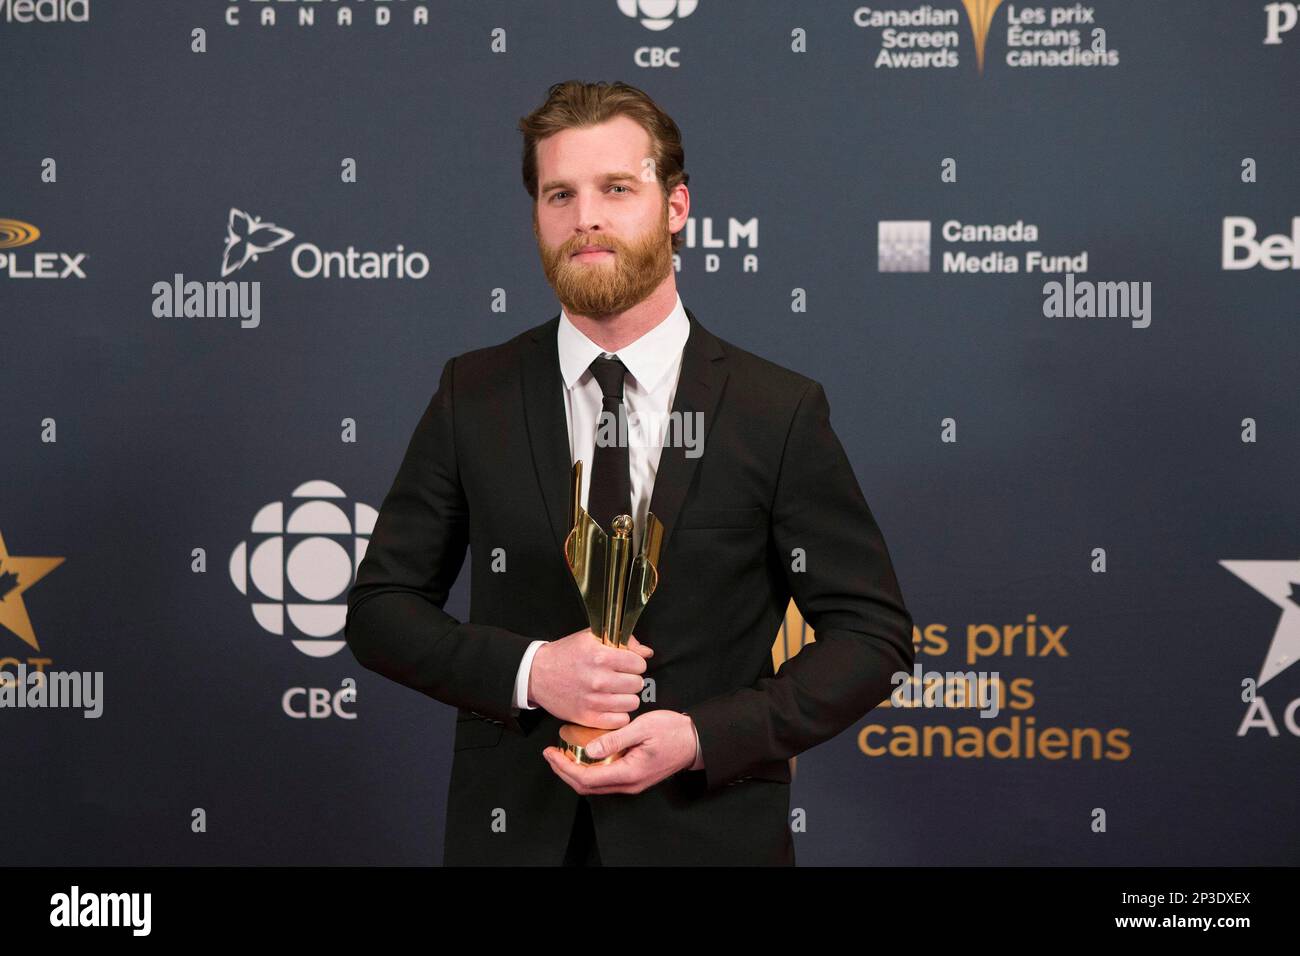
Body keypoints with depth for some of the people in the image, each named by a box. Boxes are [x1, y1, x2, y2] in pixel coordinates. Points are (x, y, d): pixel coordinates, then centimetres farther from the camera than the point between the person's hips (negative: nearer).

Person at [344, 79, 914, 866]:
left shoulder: (780, 411, -5)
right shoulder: (475, 397, 0)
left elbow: (872, 633, -3)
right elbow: (380, 608, 2)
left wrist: (702, 737, -15)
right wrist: (529, 671, -15)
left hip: (709, 827, -1)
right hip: (514, 828, 1)